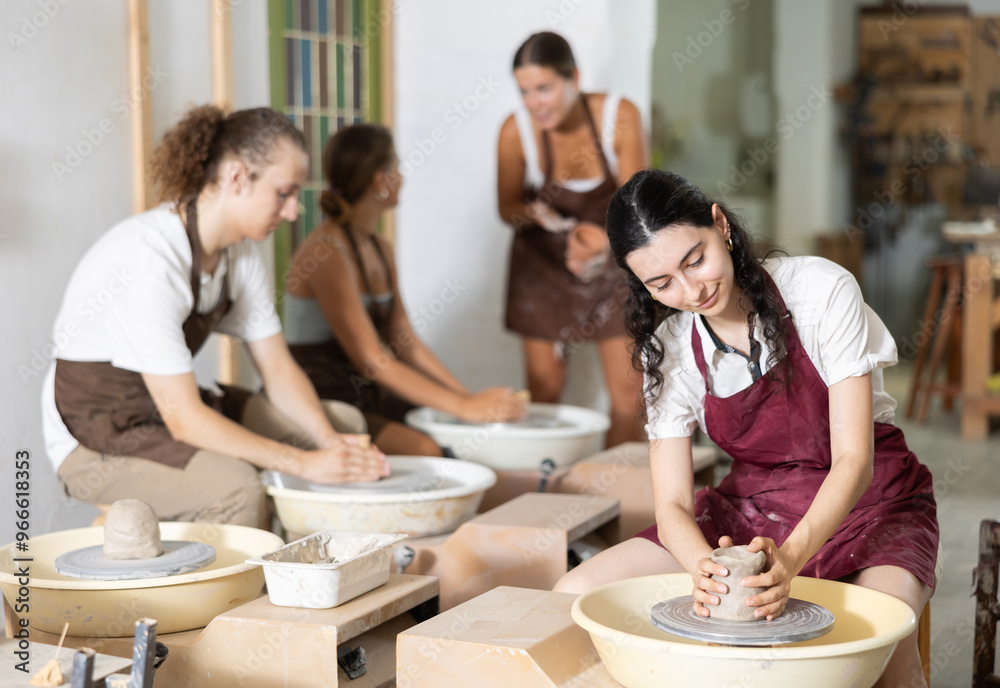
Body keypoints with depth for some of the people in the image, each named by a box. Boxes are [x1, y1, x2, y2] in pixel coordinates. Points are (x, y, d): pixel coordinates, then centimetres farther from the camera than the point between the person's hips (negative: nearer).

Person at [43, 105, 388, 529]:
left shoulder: (240, 253, -1)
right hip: (96, 440, -9)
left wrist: (330, 442, -17)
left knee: (345, 423, 1)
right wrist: (304, 463, -30)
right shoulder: (150, 259, -29)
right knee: (235, 488, -35)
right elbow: (183, 419, -30)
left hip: (173, 405, 9)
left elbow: (278, 370, 1)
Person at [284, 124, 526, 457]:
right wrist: (464, 407, -23)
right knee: (424, 451, -31)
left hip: (367, 398, 9)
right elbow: (370, 359, -22)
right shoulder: (328, 253, -17)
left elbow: (405, 342, 10)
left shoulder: (380, 249, 12)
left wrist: (472, 398, -2)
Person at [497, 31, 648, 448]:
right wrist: (536, 213, -29)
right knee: (544, 389, 0)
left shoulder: (620, 117, -20)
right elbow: (507, 207, -6)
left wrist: (604, 237, -38)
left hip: (612, 257, 0)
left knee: (627, 390, -3)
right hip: (544, 261, 0)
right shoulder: (516, 130, -19)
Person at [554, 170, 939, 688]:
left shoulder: (821, 290, -17)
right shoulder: (669, 348, -6)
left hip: (863, 499, -3)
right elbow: (671, 503, -12)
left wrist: (790, 558, -38)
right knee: (575, 596, -14)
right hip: (751, 510, 4)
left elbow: (854, 459, -21)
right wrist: (704, 565, -35)